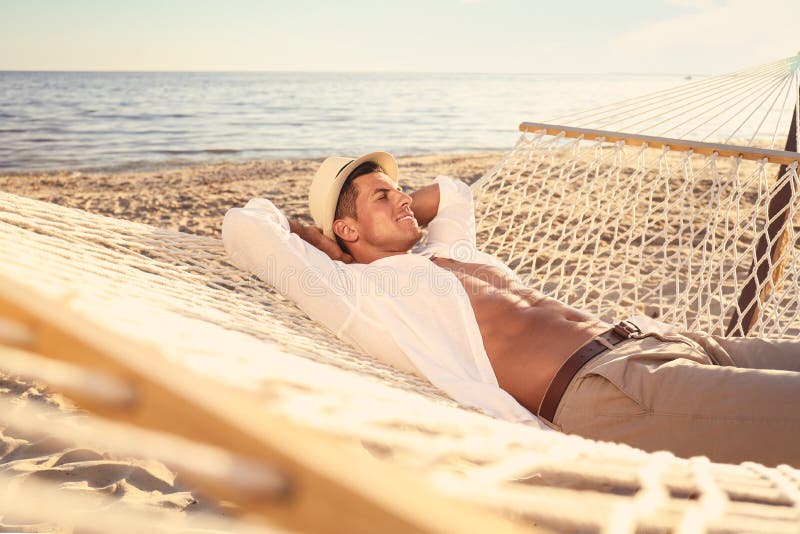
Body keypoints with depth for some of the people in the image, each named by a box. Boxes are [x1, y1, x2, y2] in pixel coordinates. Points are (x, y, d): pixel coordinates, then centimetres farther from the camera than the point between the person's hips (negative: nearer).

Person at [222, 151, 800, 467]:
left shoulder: (445, 250, 27)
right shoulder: (354, 287, 3)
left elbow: (454, 193, 49)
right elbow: (244, 226, 4)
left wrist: (391, 210, 35)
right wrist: (312, 236, 19)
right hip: (601, 391, -10)